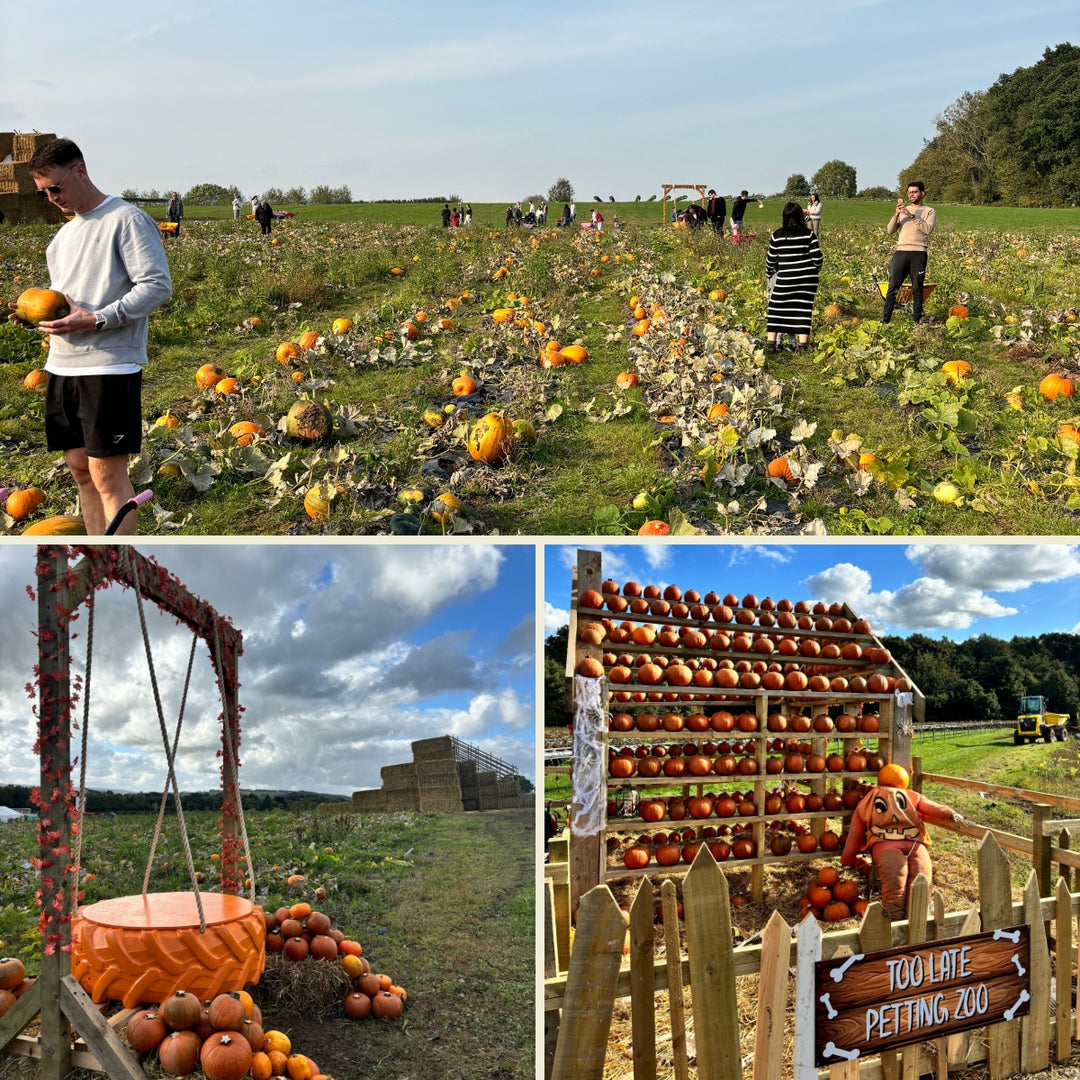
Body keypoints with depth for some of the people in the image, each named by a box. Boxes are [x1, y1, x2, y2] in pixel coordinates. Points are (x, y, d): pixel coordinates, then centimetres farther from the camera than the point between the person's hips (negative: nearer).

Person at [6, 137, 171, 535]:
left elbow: (157, 286, -13)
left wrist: (95, 321, -20)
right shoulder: (64, 234, 20)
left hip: (109, 368, -8)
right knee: (80, 469, 10)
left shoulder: (127, 219, -5)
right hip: (62, 367, 8)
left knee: (107, 474, -8)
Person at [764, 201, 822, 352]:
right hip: (808, 278, 1)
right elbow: (817, 256, -1)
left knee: (776, 308, 9)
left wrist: (769, 275, 23)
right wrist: (816, 270, 18)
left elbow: (771, 259, 7)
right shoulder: (809, 234, -1)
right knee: (803, 309, 6)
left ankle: (771, 342, 7)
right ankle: (802, 344, 4)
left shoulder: (777, 236, 0)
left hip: (785, 278, -1)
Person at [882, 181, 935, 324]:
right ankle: (884, 320, -4)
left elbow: (928, 229, -10)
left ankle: (917, 321, 4)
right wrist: (896, 214, -6)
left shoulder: (929, 211, 8)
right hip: (901, 251, 3)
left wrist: (911, 216, -15)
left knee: (917, 289, 0)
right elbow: (890, 230, 10)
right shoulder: (903, 210, 20)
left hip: (918, 253, -3)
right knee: (892, 287, -4)